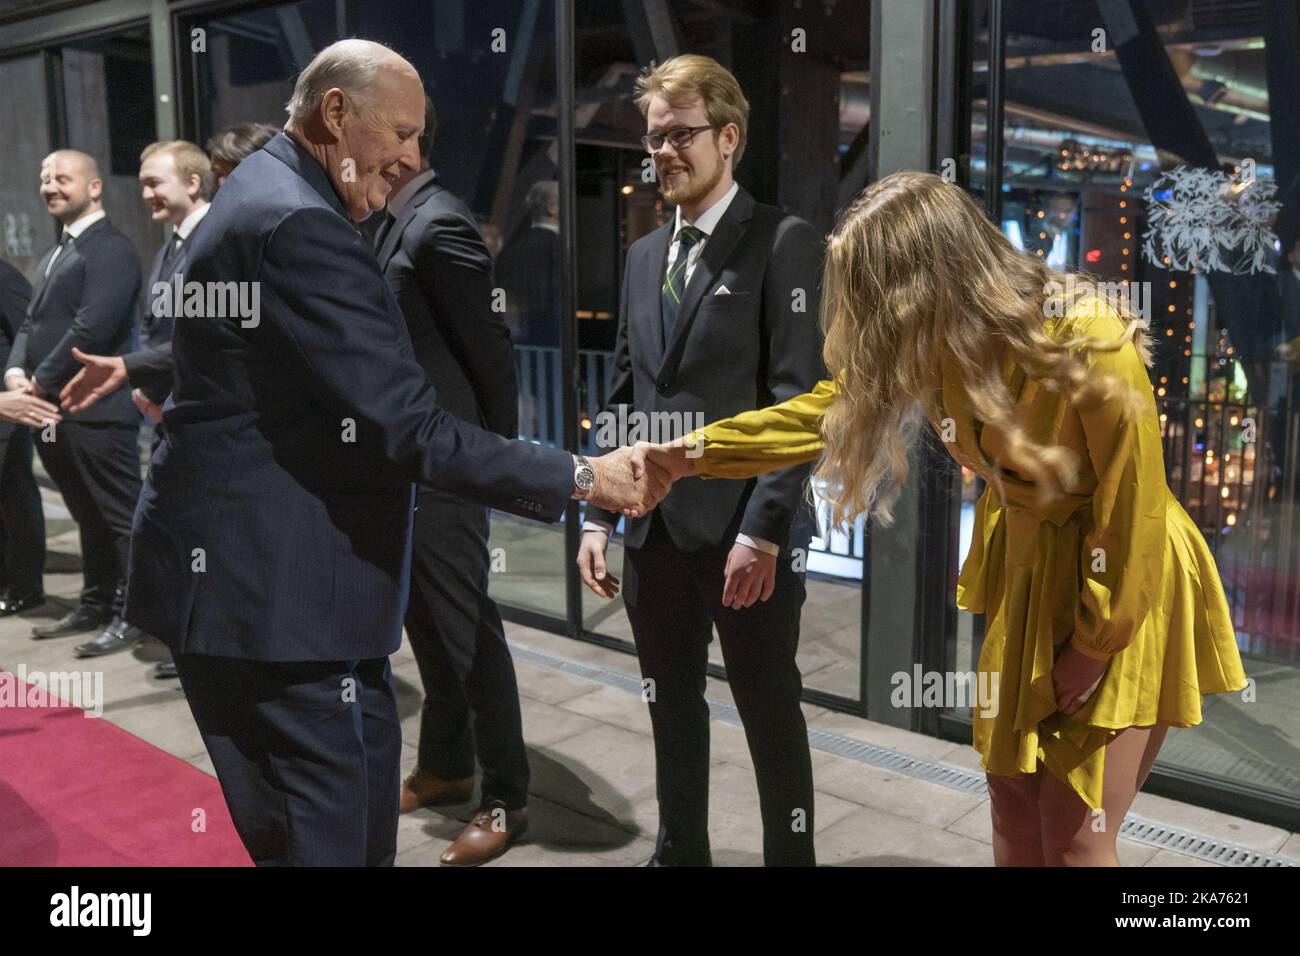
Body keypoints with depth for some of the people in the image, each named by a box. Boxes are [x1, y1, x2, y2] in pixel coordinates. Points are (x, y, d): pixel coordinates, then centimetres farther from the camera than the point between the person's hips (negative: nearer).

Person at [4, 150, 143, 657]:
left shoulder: (110, 248, -10)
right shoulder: (54, 255, 21)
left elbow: (92, 326, -18)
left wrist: (42, 381, -14)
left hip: (95, 407, -9)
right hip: (53, 410, 9)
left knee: (120, 514, -1)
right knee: (89, 515, 17)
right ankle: (96, 605, 27)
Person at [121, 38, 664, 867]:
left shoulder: (264, 194, 13)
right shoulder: (301, 224, -22)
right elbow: (412, 430, -25)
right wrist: (583, 478, -19)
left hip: (271, 572, 11)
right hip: (272, 588, -11)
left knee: (365, 808, 20)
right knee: (325, 837, 1)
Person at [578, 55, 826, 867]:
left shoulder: (784, 243, -6)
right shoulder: (645, 255, 14)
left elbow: (801, 398, -13)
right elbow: (626, 395, 15)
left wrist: (763, 530, -19)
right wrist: (599, 514, 8)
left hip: (744, 529, -6)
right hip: (655, 526, 6)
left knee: (771, 715, 8)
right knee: (673, 707, 18)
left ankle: (790, 856, 26)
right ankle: (681, 852, 35)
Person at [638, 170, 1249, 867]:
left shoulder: (1094, 351, -30)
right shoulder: (944, 338, -10)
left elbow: (1131, 518, -21)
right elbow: (829, 408, 1)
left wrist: (1092, 650, -12)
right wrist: (693, 454, 0)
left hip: (1124, 589, -6)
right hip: (1026, 569, 6)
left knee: (1074, 839, 1)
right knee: (1011, 797, 15)